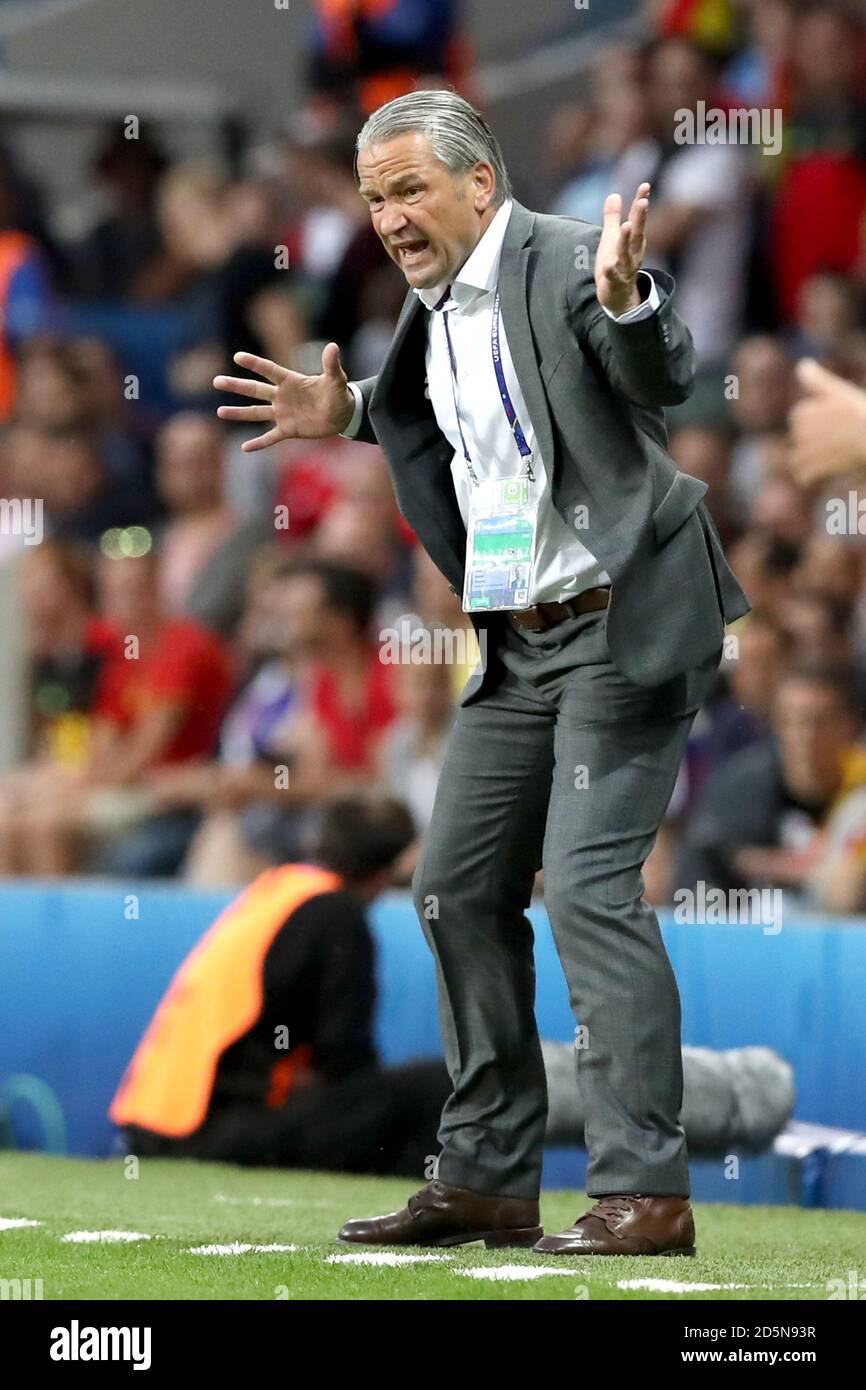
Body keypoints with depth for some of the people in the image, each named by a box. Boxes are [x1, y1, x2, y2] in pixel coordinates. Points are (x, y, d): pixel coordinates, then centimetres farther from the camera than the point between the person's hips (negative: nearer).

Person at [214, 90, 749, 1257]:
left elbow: (666, 379, -29)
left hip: (622, 623, -9)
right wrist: (349, 414, 19)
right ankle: (486, 1181, 20)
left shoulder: (568, 264, -14)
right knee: (459, 890, 11)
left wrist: (623, 296, -47)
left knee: (589, 885, -16)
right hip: (522, 642, 9)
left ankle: (644, 1193, -15)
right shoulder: (433, 307, 11)